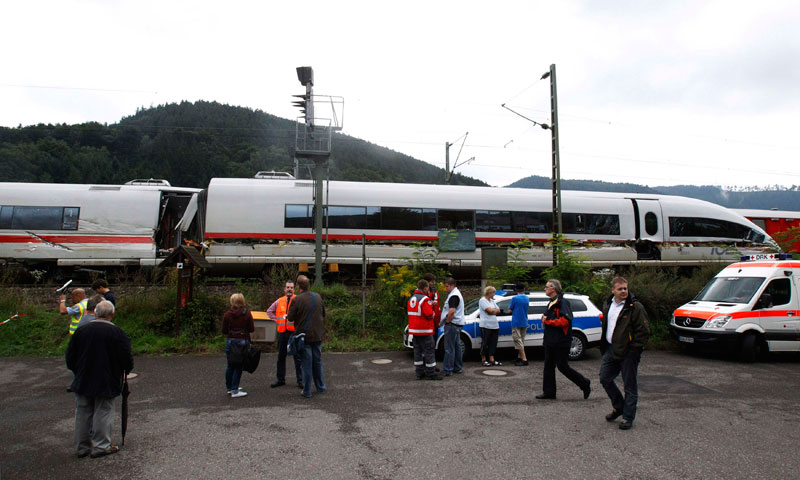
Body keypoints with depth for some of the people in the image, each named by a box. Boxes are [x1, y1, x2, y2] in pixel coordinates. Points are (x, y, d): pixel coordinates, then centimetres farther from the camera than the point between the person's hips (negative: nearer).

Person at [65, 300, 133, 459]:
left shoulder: (81, 330, -1)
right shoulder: (117, 333, -13)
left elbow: (69, 357, 6)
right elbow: (126, 358, -12)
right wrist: (126, 370, 8)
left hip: (82, 382, 4)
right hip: (106, 383, -4)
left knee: (83, 413, 14)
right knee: (103, 413, 5)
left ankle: (82, 447, 23)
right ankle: (101, 446, 9)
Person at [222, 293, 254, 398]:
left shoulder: (227, 314, -3)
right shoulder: (247, 313, -6)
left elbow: (224, 331, 0)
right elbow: (252, 329, -5)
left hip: (231, 342, 2)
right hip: (243, 342, -2)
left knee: (230, 366, 15)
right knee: (238, 367, 3)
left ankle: (229, 388, 27)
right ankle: (234, 391, 3)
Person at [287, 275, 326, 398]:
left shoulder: (297, 300, -15)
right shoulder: (318, 297, 3)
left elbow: (290, 318, -10)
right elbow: (323, 313, 14)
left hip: (304, 335, -5)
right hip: (318, 335, 5)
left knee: (306, 363, 2)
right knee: (318, 361, 17)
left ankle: (307, 391, 8)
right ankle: (321, 387, 26)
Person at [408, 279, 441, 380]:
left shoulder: (411, 299, 12)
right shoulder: (425, 299, -16)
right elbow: (429, 315, -23)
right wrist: (433, 314, 1)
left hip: (414, 330, 8)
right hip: (424, 330, -8)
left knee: (418, 351, 11)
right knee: (429, 351, -2)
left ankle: (419, 373, 15)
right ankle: (430, 374, 0)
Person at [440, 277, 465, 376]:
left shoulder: (454, 295, -17)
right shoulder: (456, 294, 18)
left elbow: (452, 311, -28)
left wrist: (447, 321, -15)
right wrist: (443, 322, 19)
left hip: (452, 324, -11)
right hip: (457, 324, 11)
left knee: (449, 348, -7)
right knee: (457, 346, 14)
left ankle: (448, 370, -5)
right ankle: (458, 368, 21)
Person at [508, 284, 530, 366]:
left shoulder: (515, 298, -15)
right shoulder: (527, 298, 6)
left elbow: (510, 309, -8)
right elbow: (525, 309, 13)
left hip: (516, 323, -7)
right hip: (524, 323, 7)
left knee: (518, 341, -4)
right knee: (521, 340, 17)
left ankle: (524, 360, -10)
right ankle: (519, 357, 25)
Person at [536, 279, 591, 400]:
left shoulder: (562, 302, -15)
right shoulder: (551, 303, 16)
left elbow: (565, 321, -25)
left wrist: (547, 321, -19)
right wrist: (544, 318, 5)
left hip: (560, 343, -9)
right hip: (550, 342, 9)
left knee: (562, 366, -3)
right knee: (549, 366, 9)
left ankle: (585, 384, 15)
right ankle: (548, 392, 15)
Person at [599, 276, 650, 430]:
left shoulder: (635, 307, -12)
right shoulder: (607, 305, 10)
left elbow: (644, 331, -13)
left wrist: (633, 349, -14)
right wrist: (604, 345, 16)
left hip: (628, 353, -7)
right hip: (611, 350, 7)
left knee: (629, 386, 2)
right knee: (605, 378, 11)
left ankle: (628, 417, 14)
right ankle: (619, 407, 31)